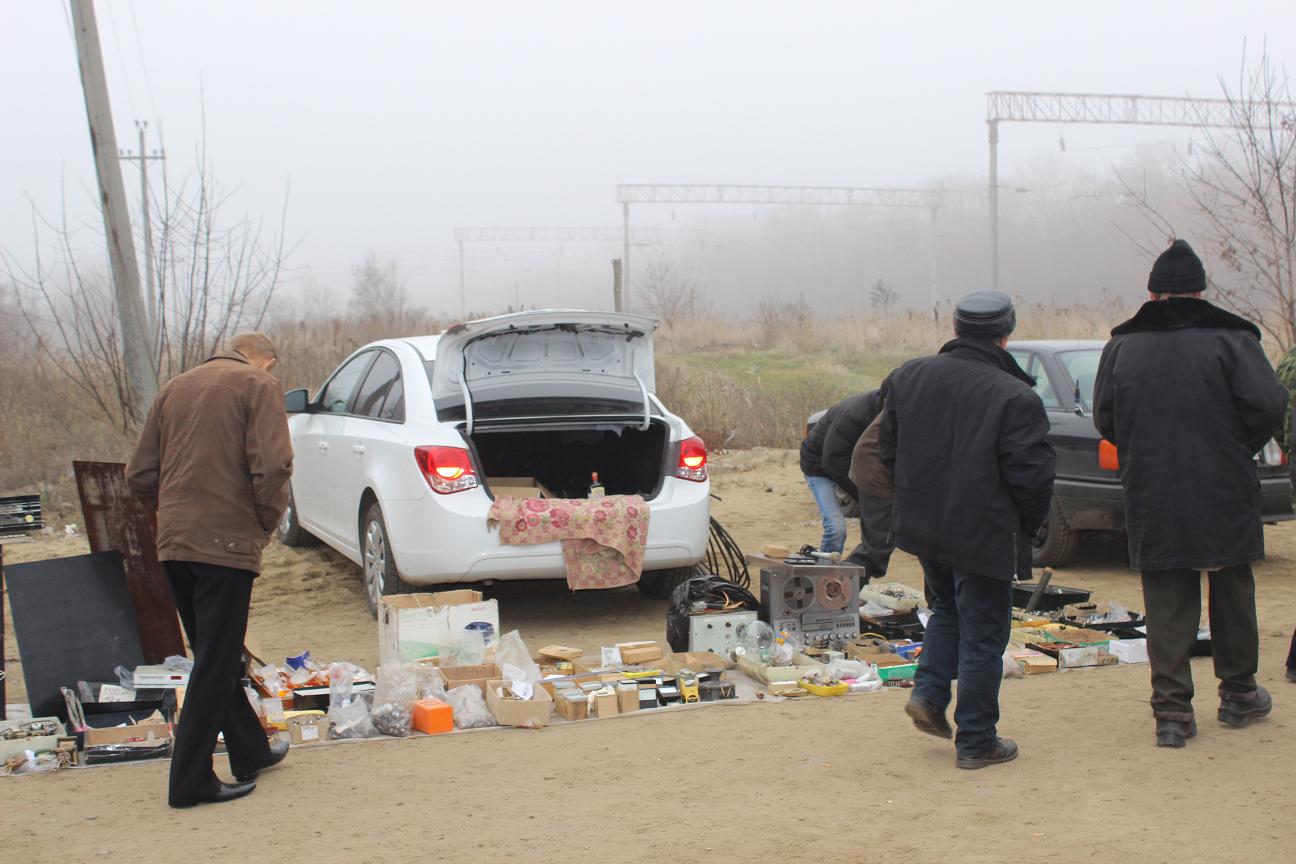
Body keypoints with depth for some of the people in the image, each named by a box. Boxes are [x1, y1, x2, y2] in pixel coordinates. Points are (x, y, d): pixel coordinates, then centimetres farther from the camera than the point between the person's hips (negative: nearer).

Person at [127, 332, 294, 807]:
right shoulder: (258, 385, -2)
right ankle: (191, 780, 2)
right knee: (216, 665, 0)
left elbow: (140, 475, 12)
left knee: (214, 657, 18)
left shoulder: (174, 388, 16)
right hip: (227, 542, -6)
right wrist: (267, 521, -1)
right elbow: (271, 467, -16)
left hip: (174, 542, 7)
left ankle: (251, 752, 31)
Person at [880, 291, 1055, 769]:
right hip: (982, 536, -5)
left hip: (921, 528, 6)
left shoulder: (908, 376, 0)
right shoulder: (1015, 398, -18)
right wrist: (1028, 527, 2)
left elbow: (888, 450, 8)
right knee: (982, 635, 6)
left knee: (947, 609, 28)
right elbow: (1031, 477, -17)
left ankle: (929, 693, 15)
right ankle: (976, 742, 13)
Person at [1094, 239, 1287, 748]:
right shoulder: (1230, 338, -7)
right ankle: (1238, 695, 28)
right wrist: (1241, 448, 4)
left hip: (1151, 500, 1)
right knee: (1232, 592, 16)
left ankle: (1171, 710, 3)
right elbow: (1267, 404, -14)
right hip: (1224, 496, -1)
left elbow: (1104, 419, 3)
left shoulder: (1122, 346, 1)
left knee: (1166, 605, 6)